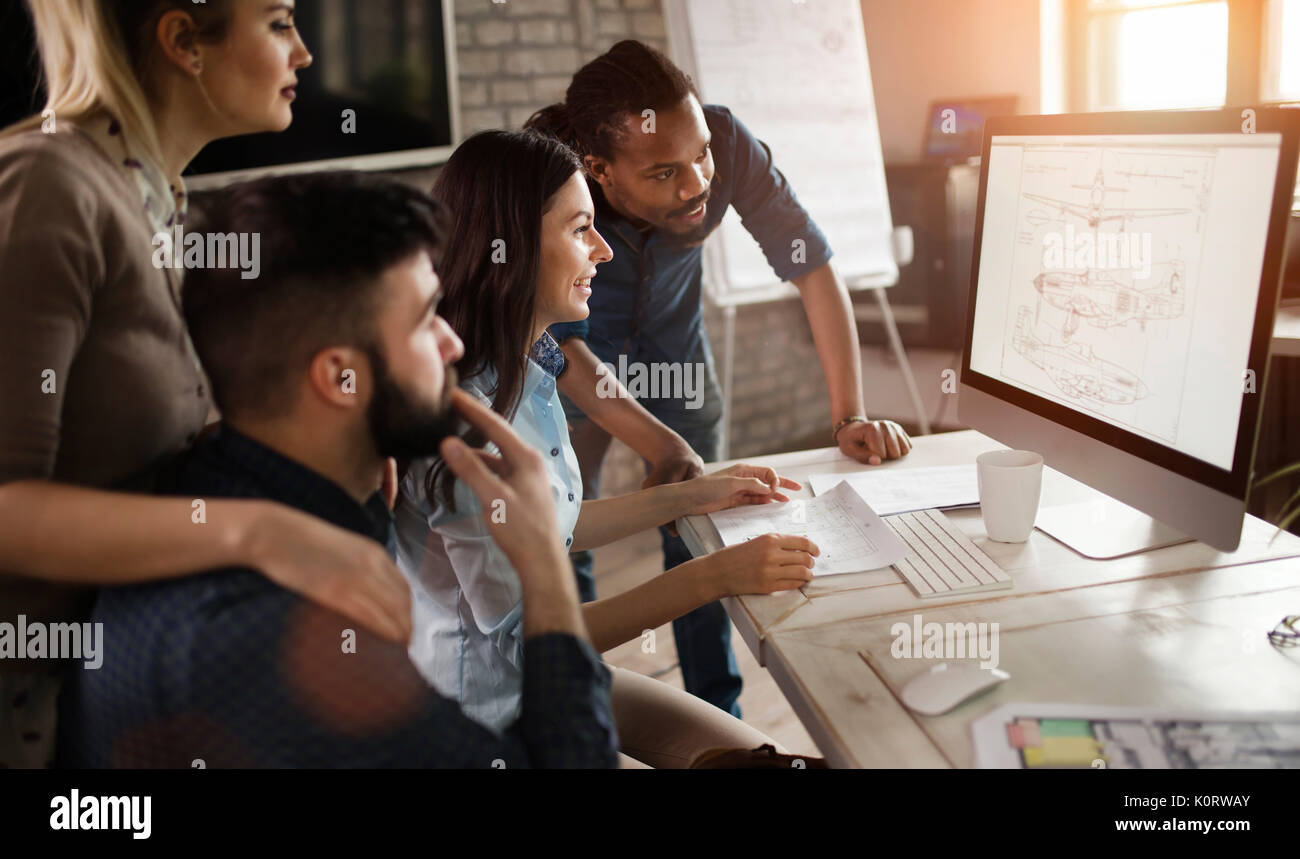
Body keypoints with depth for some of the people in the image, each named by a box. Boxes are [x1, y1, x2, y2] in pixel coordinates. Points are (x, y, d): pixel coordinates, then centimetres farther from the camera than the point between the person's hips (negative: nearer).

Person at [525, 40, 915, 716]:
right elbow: (558, 344, -31)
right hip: (569, 368, -2)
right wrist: (662, 447, -42)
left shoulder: (726, 142, -29)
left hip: (673, 347, 2)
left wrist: (849, 417, -26)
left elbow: (813, 267, -21)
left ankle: (717, 713, 25)